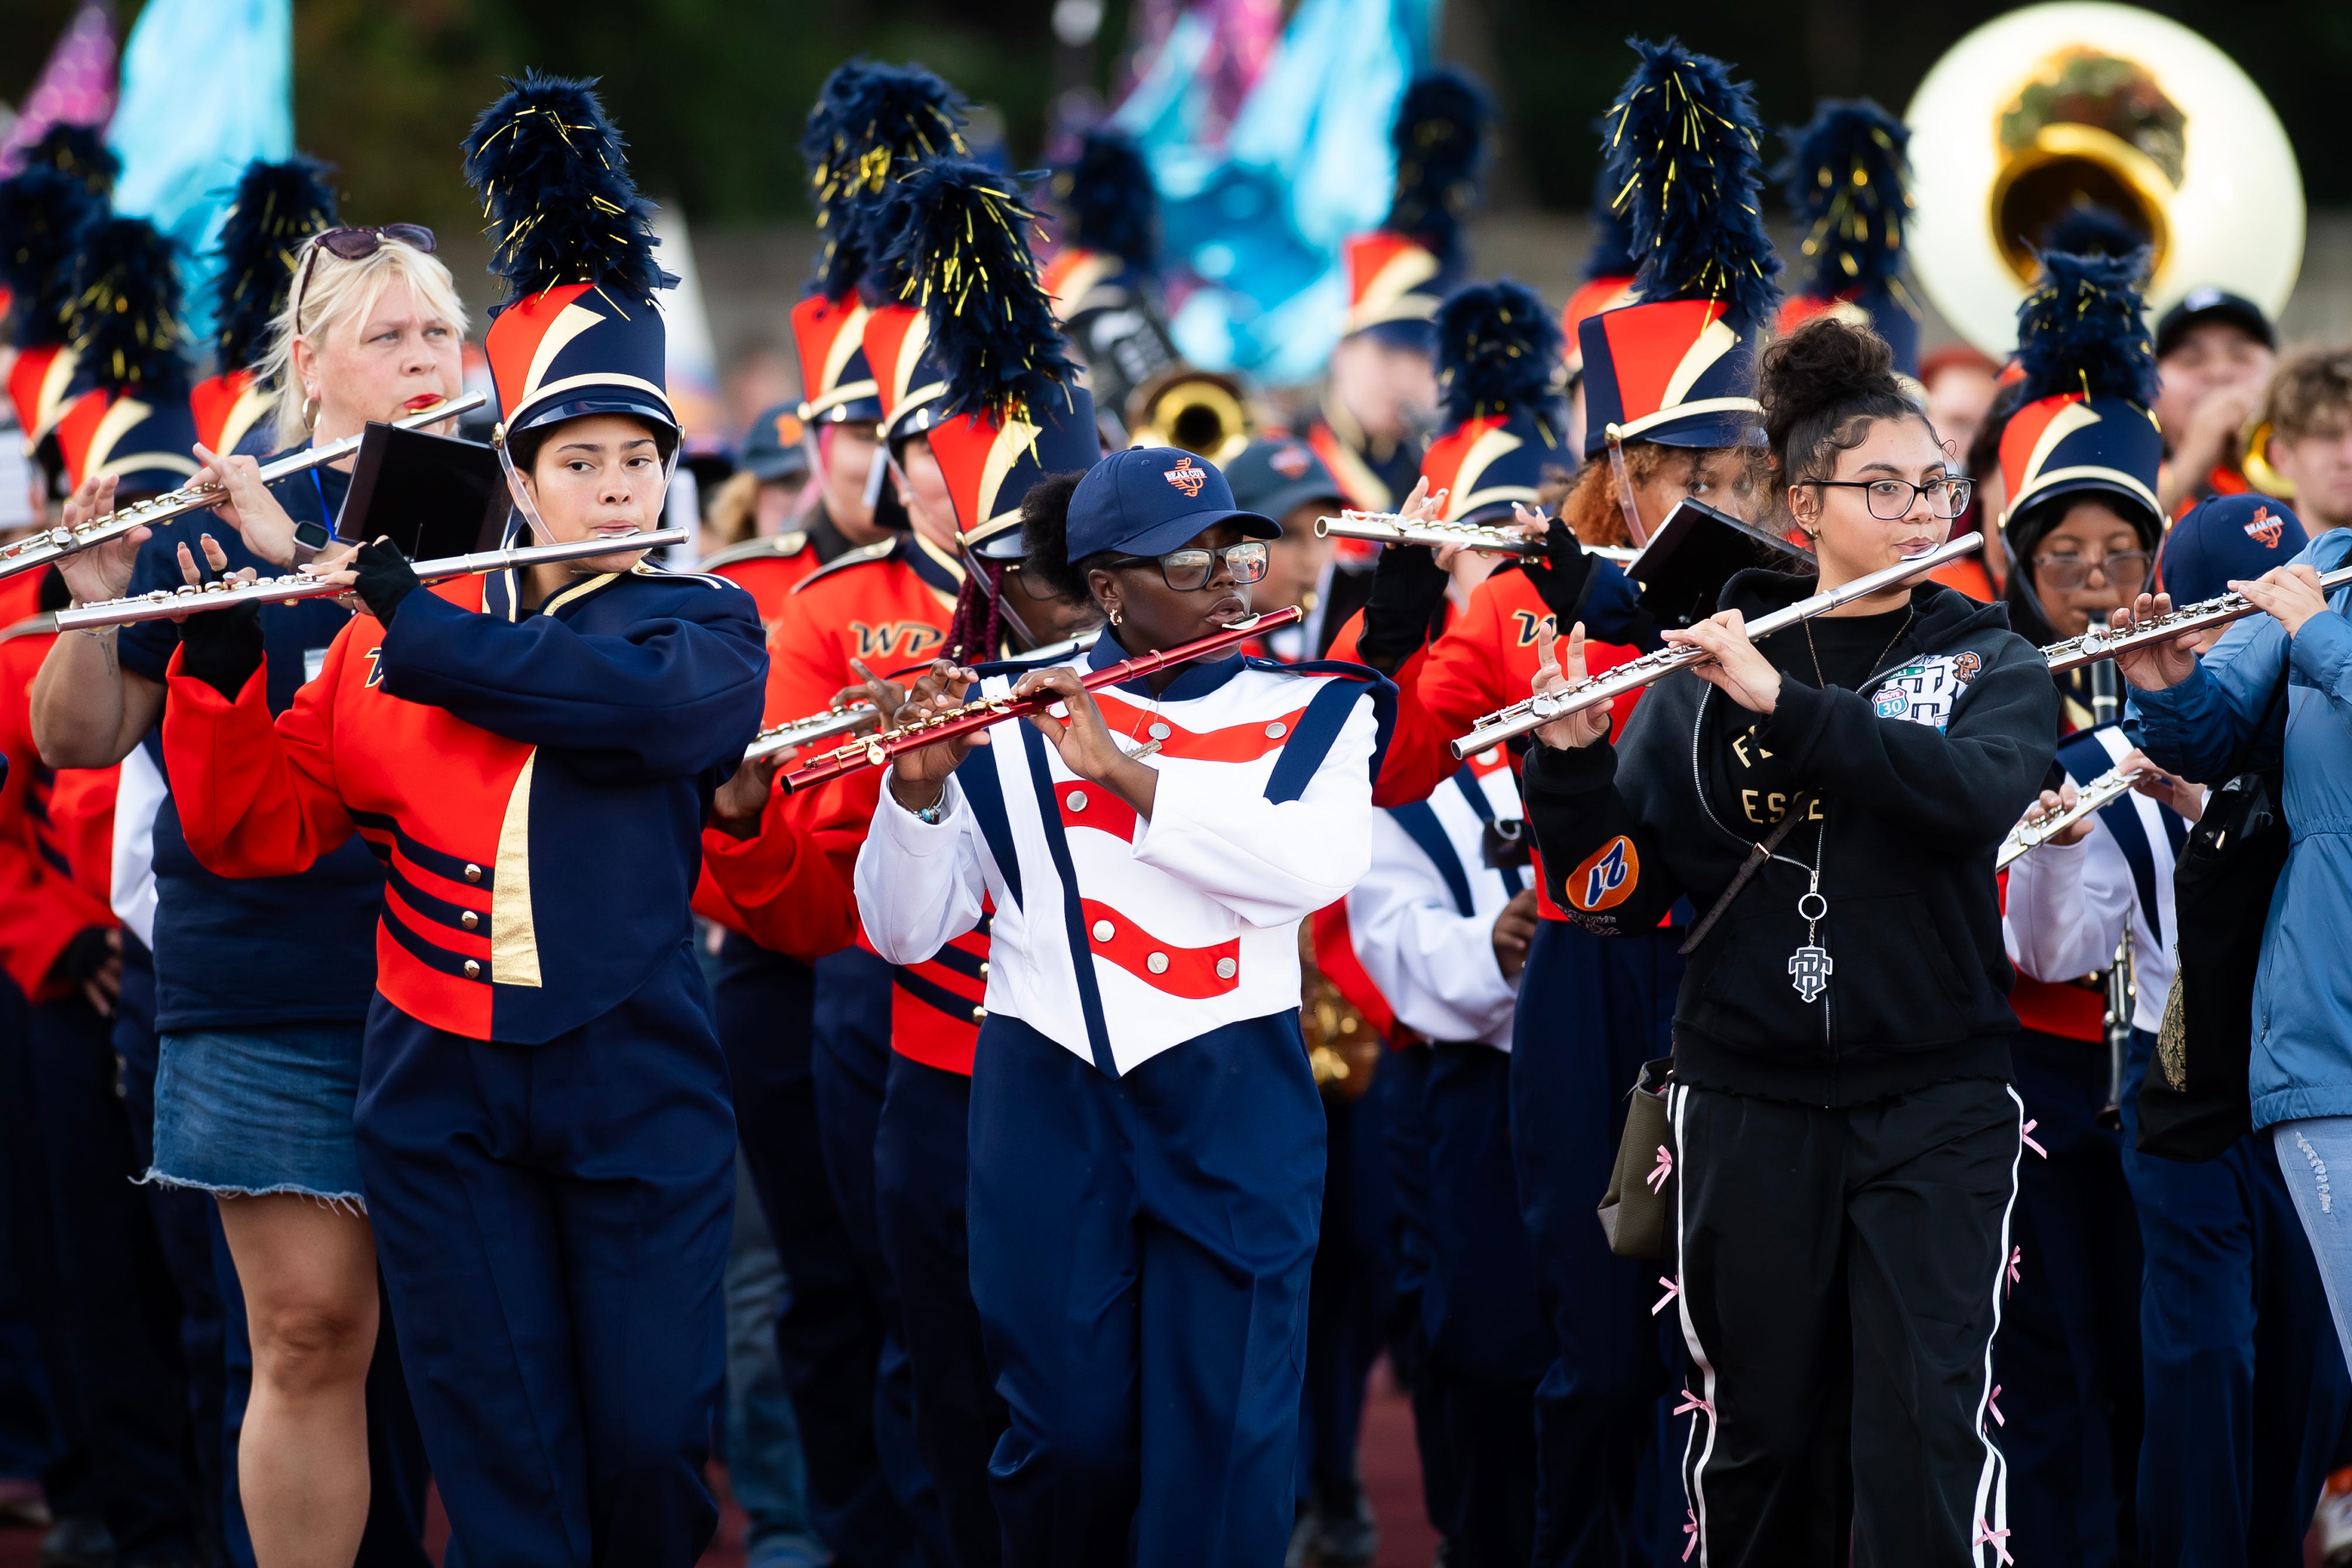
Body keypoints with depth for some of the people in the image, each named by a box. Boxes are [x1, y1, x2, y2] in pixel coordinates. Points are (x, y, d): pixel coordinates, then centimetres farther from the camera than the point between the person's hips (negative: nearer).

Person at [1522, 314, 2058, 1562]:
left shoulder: (1987, 664, 5)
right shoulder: (1703, 674, 6)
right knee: (1757, 1435, 7)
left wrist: (1786, 704, -23)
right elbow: (1617, 892, 3)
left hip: (1932, 1098, -1)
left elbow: (1982, 793, -17)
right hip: (1749, 1096, 1)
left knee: (1926, 1435, -10)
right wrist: (1572, 764, -15)